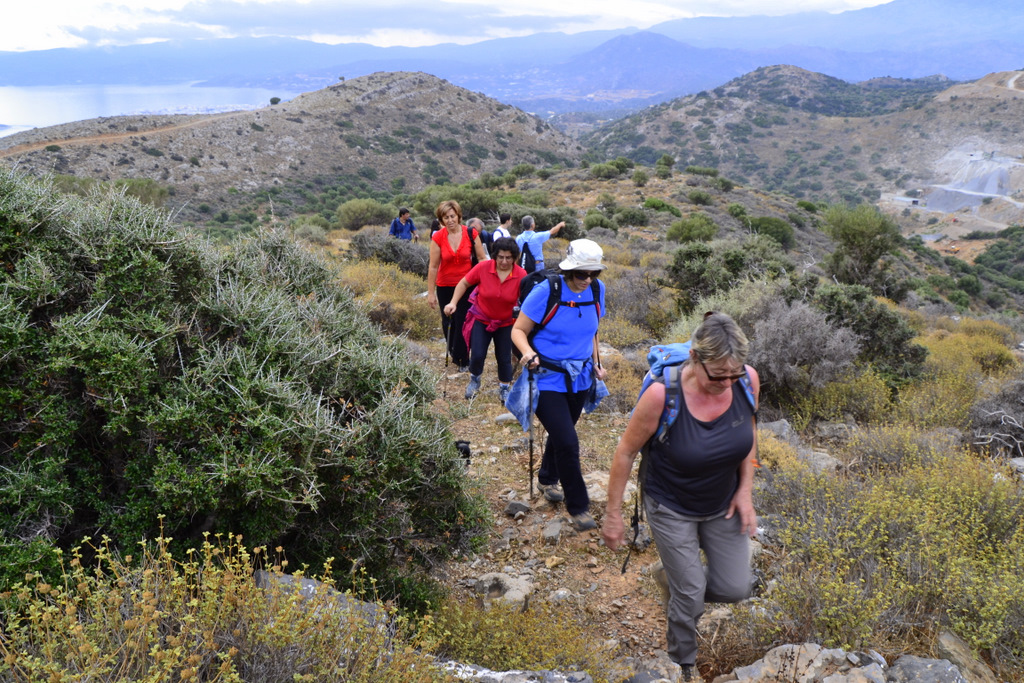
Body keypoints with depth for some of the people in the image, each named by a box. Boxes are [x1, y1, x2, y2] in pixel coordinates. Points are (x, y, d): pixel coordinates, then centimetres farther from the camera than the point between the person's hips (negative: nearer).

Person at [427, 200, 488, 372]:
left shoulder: (471, 234, -9)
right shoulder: (438, 238, -9)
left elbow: (482, 258, -1)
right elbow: (433, 266, -4)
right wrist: (431, 292, -3)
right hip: (445, 287, 1)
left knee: (462, 322, 0)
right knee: (448, 322, 12)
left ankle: (462, 360, 14)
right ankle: (453, 352, 35)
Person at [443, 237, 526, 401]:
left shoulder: (521, 275, -18)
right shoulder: (483, 268, -19)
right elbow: (464, 283, -5)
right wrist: (453, 303, -12)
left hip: (506, 323, 1)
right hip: (481, 319, 0)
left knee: (504, 358, 7)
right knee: (477, 355, -5)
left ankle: (504, 388, 32)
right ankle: (474, 380, 28)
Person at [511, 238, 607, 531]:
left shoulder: (596, 290, -2)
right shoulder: (546, 291, -19)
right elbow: (518, 330, -13)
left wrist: (596, 364, 10)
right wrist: (528, 353, -32)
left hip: (580, 378, 6)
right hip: (548, 379, -5)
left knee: (561, 435, 21)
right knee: (567, 442, -10)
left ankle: (547, 479, 48)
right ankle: (578, 506, 7)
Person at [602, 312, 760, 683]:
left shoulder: (748, 380, -21)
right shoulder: (662, 395, -32)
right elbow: (626, 452, -18)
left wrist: (745, 489, -2)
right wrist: (613, 515, -11)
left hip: (723, 503, 4)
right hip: (672, 507, -4)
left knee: (735, 588, 9)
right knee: (690, 594, 6)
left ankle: (681, 579, 42)